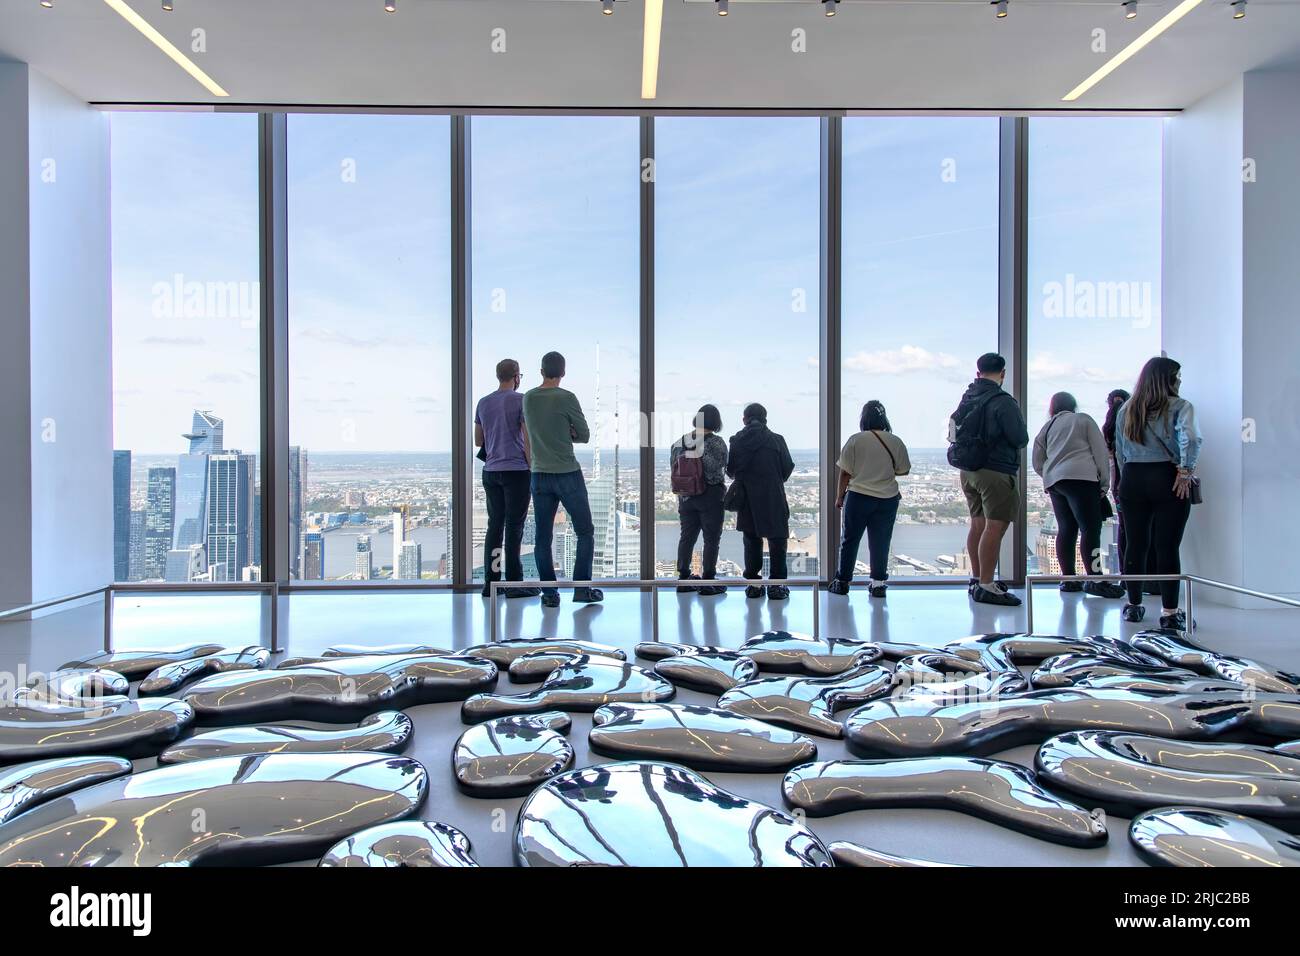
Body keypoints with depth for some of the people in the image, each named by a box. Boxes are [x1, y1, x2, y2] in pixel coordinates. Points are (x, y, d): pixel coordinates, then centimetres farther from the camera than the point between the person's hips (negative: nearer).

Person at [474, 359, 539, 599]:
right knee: (514, 526, -3)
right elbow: (527, 438, -11)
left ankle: (491, 581, 9)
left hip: (491, 471, 6)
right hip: (516, 470, -5)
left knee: (495, 525, 8)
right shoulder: (520, 400, -6)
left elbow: (478, 440, 16)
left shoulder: (483, 403, 11)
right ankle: (514, 583, -1)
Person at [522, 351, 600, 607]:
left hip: (539, 476, 5)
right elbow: (584, 436, -2)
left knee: (543, 537, 8)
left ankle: (549, 594, 9)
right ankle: (582, 589, 4)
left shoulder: (528, 398, 5)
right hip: (568, 474, -4)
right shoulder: (566, 398, -10)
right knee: (585, 532, 7)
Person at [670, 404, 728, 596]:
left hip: (685, 496, 5)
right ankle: (707, 582, 6)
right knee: (711, 539, 4)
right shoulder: (717, 442, -13)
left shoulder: (678, 443, 2)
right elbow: (723, 470, -10)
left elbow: (673, 469, 7)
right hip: (711, 496, -5)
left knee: (687, 536, 14)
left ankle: (683, 579, 19)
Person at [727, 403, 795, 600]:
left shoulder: (737, 440, -3)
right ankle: (776, 585, 5)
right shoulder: (776, 440, -7)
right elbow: (788, 467, -2)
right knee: (777, 539, 7)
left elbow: (730, 469, 2)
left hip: (746, 497, 2)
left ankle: (753, 584, 13)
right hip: (773, 497, -2)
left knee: (751, 540, 12)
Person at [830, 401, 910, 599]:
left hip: (858, 497, -1)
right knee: (880, 542, 8)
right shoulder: (895, 442, -2)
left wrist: (840, 496, 6)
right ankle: (878, 583, 10)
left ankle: (842, 582, 14)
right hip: (887, 499, 2)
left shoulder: (855, 440, -8)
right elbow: (903, 470, 7)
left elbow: (845, 472, -5)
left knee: (850, 540, 8)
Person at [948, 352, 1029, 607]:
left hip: (968, 470, 8)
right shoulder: (1003, 402, -15)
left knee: (978, 524, 16)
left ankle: (977, 579, 26)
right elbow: (1021, 439, -13)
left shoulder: (967, 398, 8)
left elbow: (954, 431, 15)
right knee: (995, 527, -7)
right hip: (995, 472, -8)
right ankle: (985, 587, -9)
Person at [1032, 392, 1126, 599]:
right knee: (1091, 528, -8)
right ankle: (1094, 579, -14)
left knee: (1066, 529, 9)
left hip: (1053, 481, 5)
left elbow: (1037, 463, 18)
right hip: (1081, 477, -5)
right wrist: (1104, 481, 3)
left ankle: (1068, 578, 9)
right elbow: (1100, 450, 2)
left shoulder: (1046, 427, 20)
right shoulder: (1083, 419, 10)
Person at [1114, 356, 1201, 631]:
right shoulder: (1179, 407, -5)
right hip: (1167, 480, -4)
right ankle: (1169, 612, 2)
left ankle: (1134, 605, 20)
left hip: (1131, 480, 4)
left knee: (1135, 545, 11)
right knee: (1168, 548, -1)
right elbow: (1191, 440, -22)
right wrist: (1186, 472, -13)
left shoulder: (1125, 409, 9)